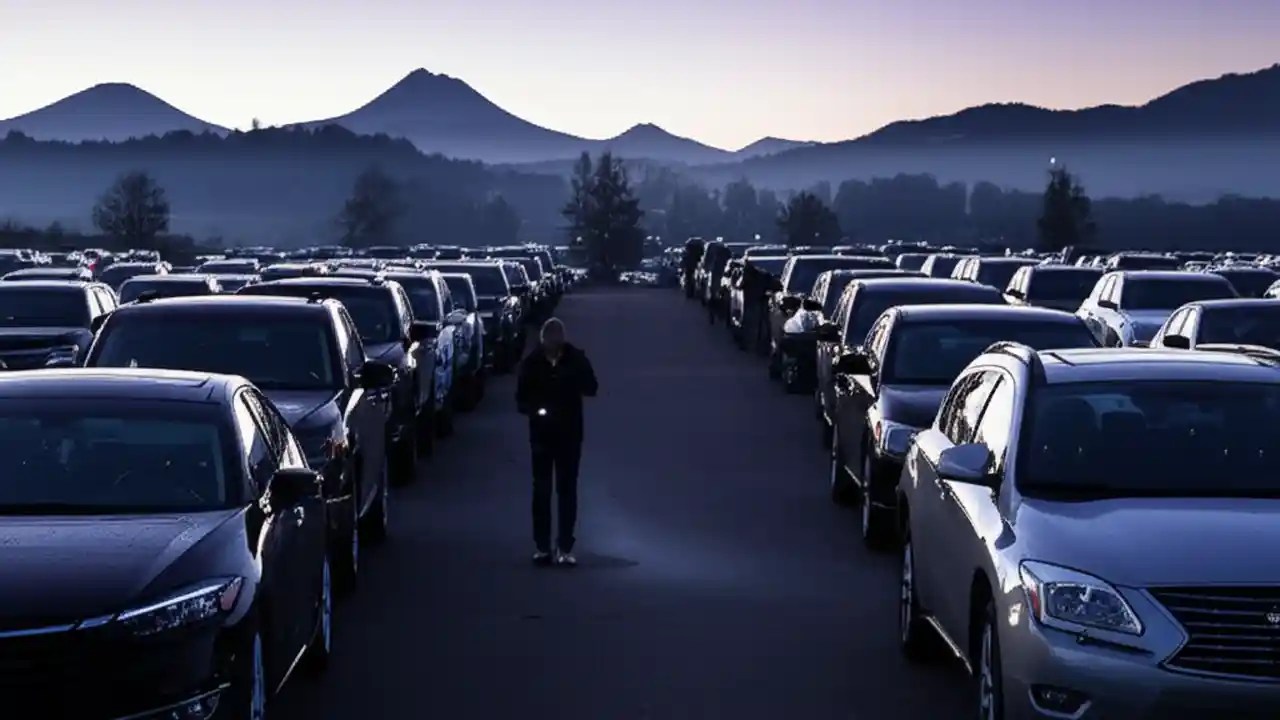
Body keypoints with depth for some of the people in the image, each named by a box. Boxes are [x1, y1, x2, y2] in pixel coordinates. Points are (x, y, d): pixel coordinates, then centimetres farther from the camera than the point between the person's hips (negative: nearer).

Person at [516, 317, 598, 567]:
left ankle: (565, 548, 7)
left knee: (567, 490, 3)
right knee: (541, 491, 4)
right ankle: (542, 547, 10)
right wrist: (534, 409, -23)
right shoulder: (531, 363, -5)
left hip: (569, 433, 0)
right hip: (541, 433, 0)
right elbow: (521, 399, -1)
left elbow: (591, 388, -4)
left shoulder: (576, 358, -4)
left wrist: (571, 379, -24)